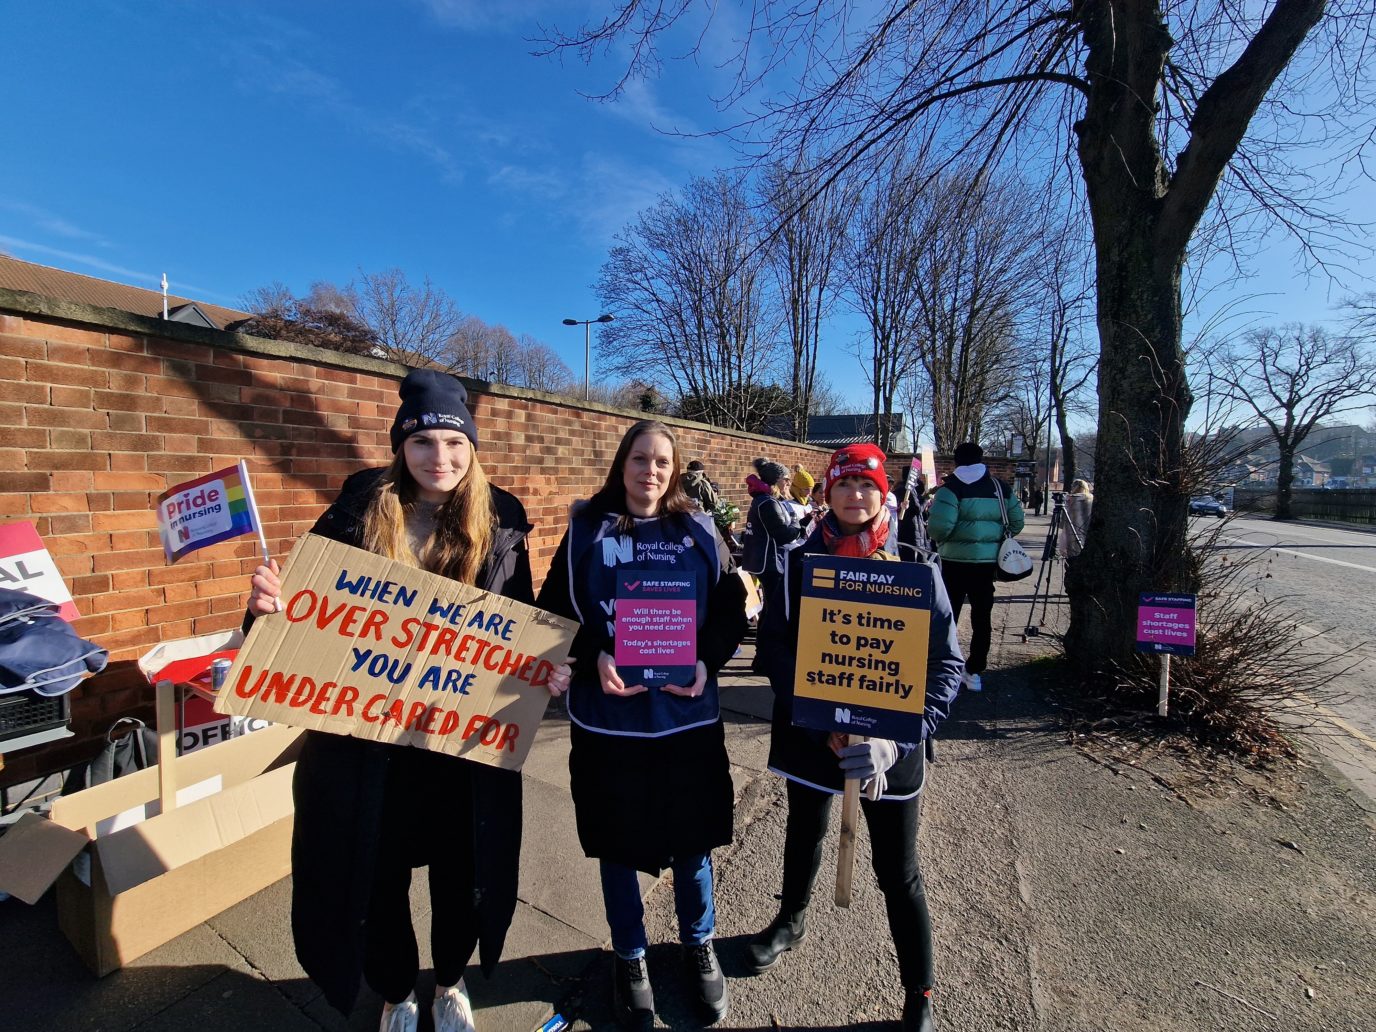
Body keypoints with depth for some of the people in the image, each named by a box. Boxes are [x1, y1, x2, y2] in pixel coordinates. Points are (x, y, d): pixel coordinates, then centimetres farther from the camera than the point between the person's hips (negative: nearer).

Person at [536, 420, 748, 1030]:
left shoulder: (699, 533, 0)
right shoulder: (587, 530, -2)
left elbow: (731, 609, 2)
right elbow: (554, 610, -2)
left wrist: (706, 662, -14)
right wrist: (595, 659, -18)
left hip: (688, 716, 1)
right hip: (608, 718, 0)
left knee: (691, 841, 17)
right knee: (618, 844, 17)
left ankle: (698, 944, 46)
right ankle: (629, 957, 44)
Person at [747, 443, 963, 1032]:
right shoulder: (800, 563, -6)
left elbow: (947, 664, -9)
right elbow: (775, 644, -9)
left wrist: (898, 739, -21)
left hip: (888, 745, -1)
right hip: (810, 736, 2)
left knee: (898, 873, 11)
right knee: (804, 834, 24)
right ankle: (792, 920, 54)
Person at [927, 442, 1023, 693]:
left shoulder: (952, 486, -9)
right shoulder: (1000, 487, 5)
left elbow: (939, 525, -20)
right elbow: (1017, 522, 9)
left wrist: (940, 540, 1)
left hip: (955, 560, -4)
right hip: (988, 560, 4)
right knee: (982, 616, 12)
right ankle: (974, 671, 18)